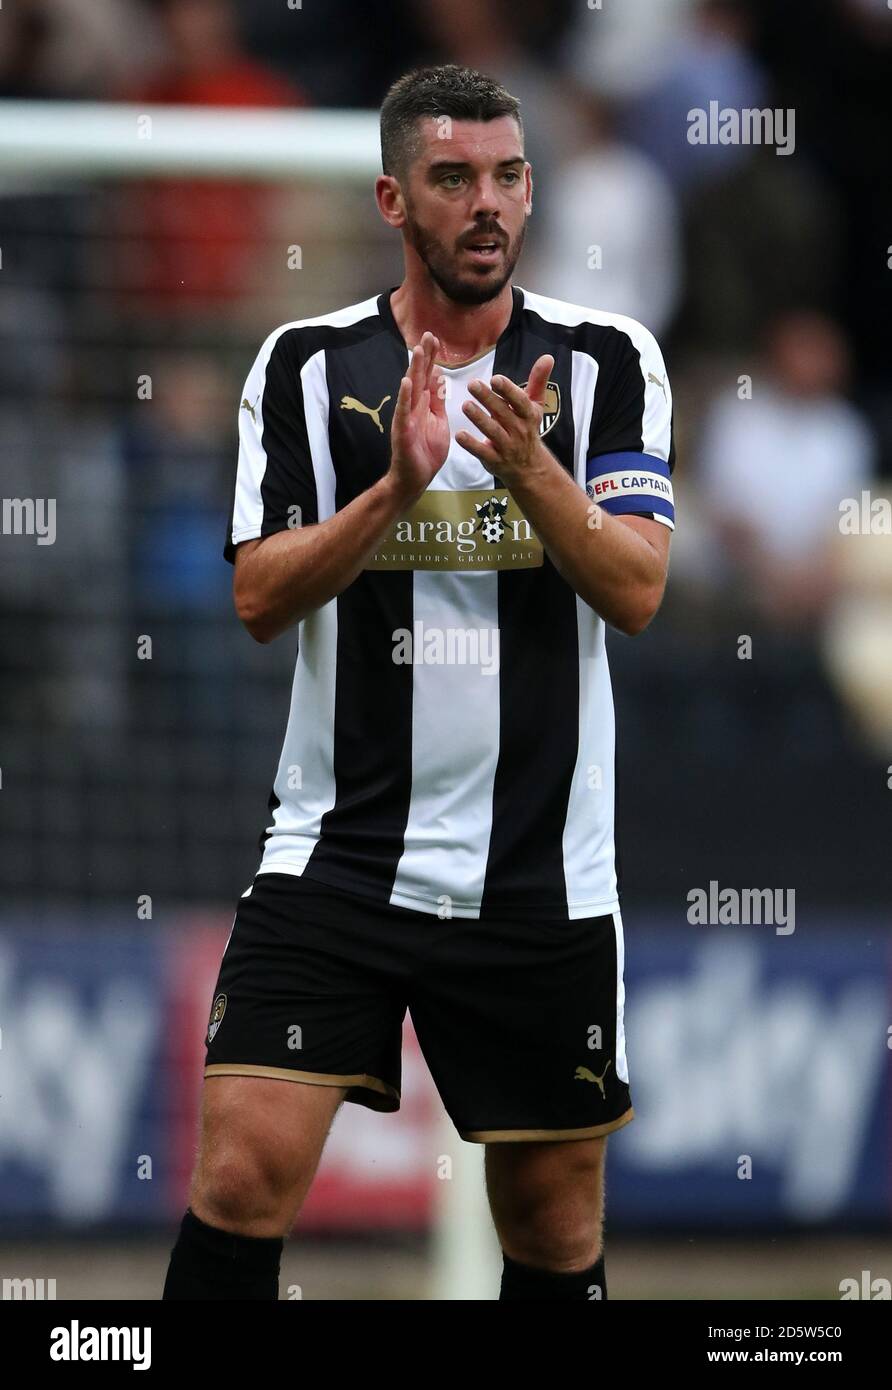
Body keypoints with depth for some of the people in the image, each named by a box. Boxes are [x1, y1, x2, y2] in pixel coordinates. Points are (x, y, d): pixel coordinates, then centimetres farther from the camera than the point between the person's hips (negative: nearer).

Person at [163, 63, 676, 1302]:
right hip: (335, 857, -1)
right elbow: (260, 599, -4)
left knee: (555, 1220, 7)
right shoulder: (308, 366, 2)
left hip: (541, 873, 1)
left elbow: (635, 593, -7)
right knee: (245, 1171, -13)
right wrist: (396, 485, -19)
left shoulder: (608, 362, 2)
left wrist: (532, 470, -24)